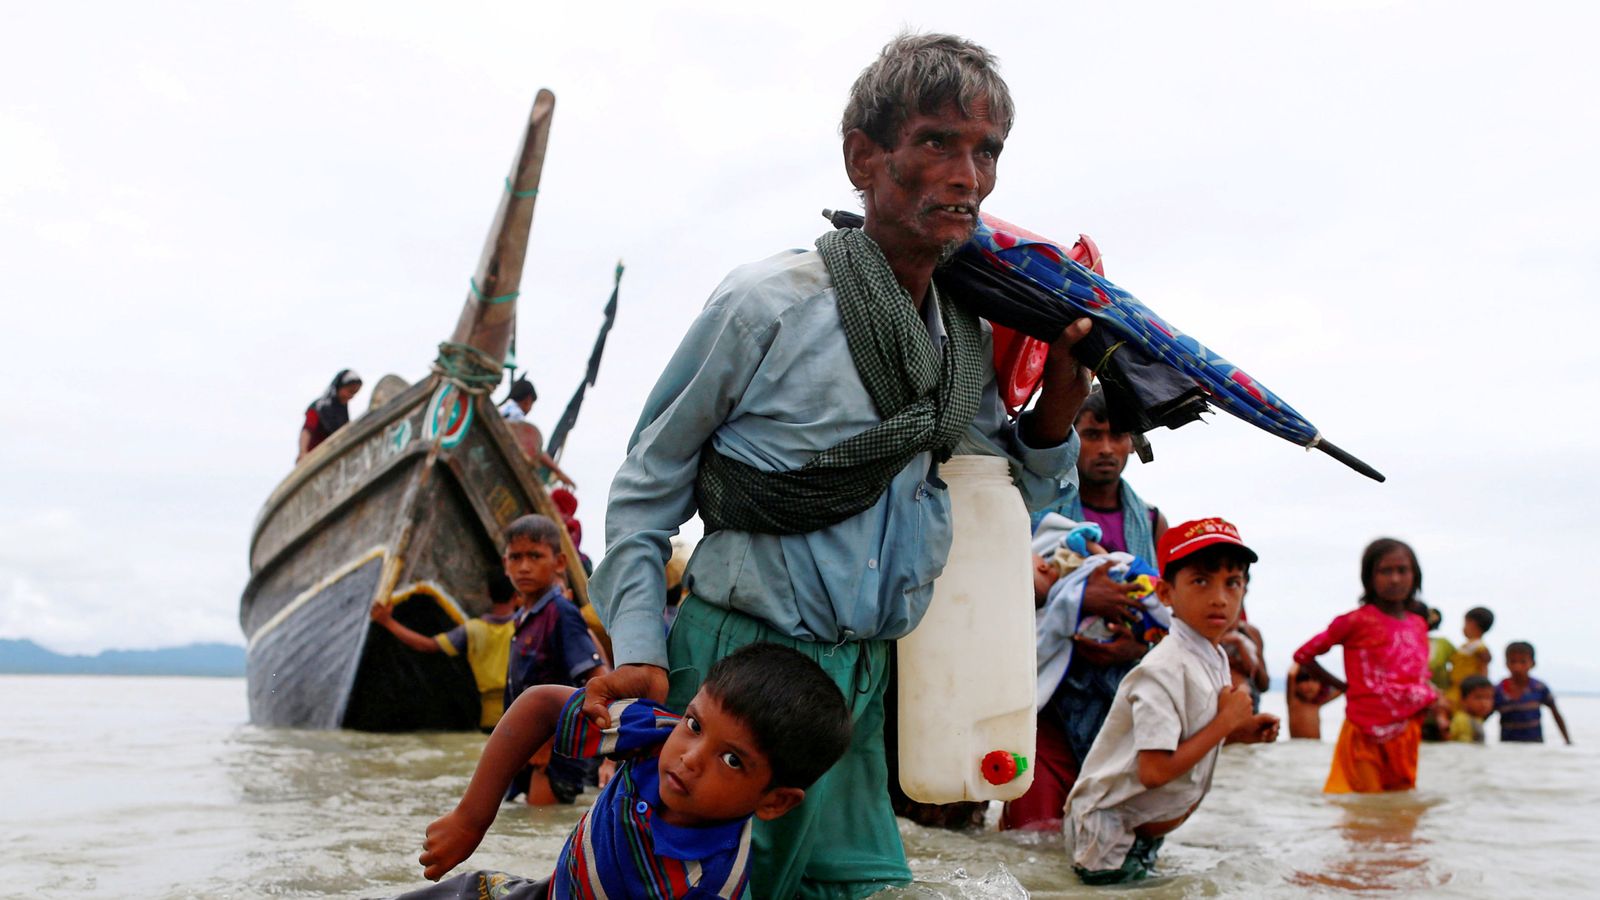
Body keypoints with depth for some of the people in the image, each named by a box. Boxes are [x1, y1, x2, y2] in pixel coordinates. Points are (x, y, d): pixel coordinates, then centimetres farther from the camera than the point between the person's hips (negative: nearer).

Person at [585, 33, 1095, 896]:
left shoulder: (975, 343, 6)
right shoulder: (771, 302, -11)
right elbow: (648, 484, -4)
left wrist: (1062, 388, 0)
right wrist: (639, 648, -11)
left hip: (866, 676, 6)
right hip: (737, 658, -5)